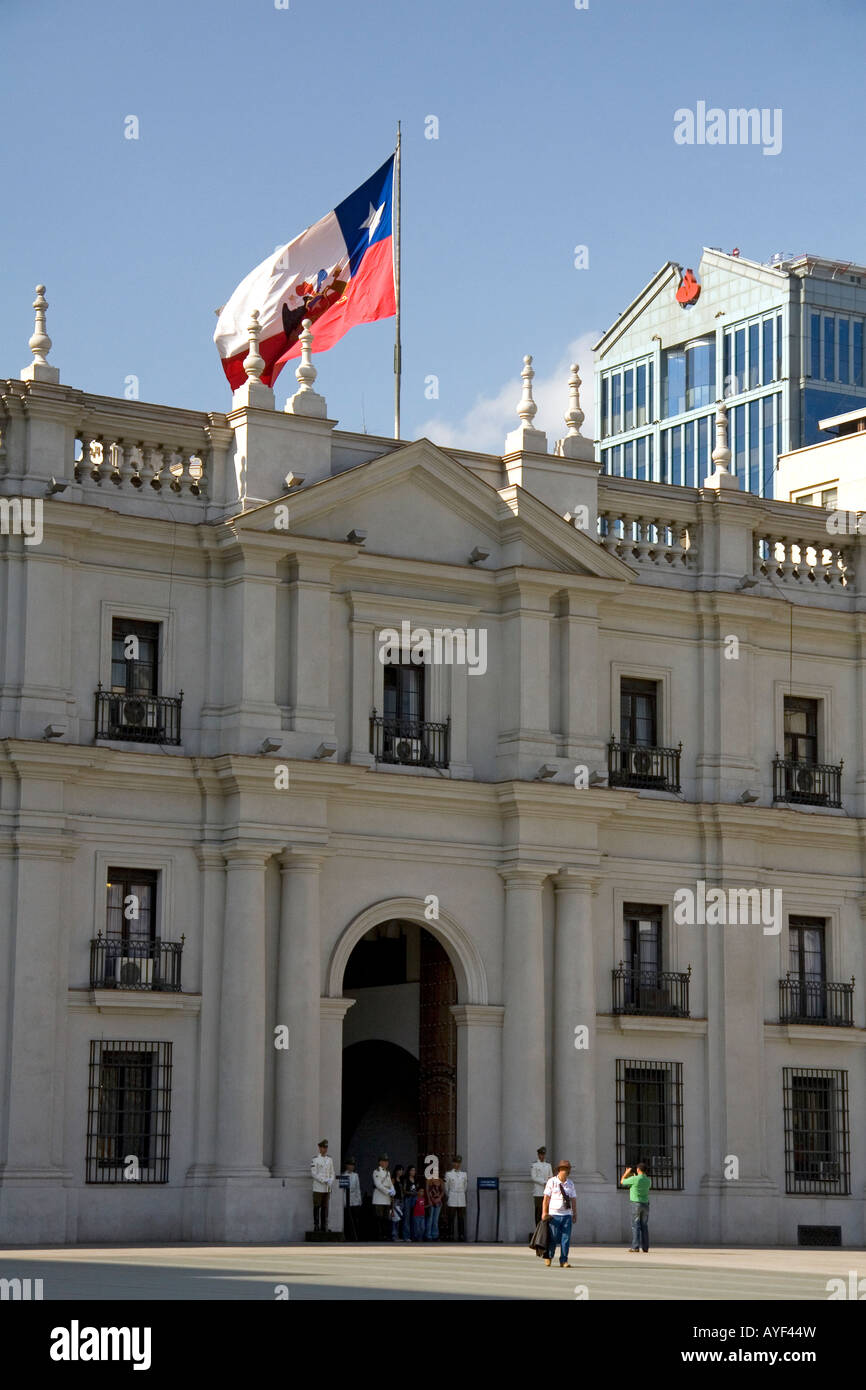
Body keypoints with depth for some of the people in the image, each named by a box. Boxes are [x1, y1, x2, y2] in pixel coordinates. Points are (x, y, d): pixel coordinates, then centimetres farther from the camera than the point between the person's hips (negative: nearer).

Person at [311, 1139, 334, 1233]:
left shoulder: (330, 1159, 13)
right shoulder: (315, 1159, -4)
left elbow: (332, 1173, 15)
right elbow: (313, 1173, -10)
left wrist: (330, 1181, -5)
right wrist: (323, 1181, -16)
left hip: (327, 1188, 5)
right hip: (318, 1188, -5)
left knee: (325, 1207, 6)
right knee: (317, 1207, -3)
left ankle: (324, 1226, 9)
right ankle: (316, 1226, -1)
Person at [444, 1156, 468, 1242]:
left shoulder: (464, 1174, 10)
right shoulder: (448, 1174, 2)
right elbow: (446, 1186, 9)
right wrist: (447, 1195, 15)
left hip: (461, 1198, 3)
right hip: (452, 1199, -3)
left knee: (461, 1217, 2)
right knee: (451, 1217, -4)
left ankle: (461, 1235, 5)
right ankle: (451, 1235, -1)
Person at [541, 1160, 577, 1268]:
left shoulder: (570, 1183, 11)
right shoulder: (551, 1182, -1)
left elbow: (573, 1199, 14)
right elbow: (546, 1198, -2)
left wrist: (575, 1214, 9)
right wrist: (544, 1213, -7)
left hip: (567, 1215, 3)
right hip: (554, 1214, -3)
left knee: (566, 1238, -4)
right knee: (553, 1238, -3)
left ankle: (563, 1261, 0)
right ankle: (548, 1256, 19)